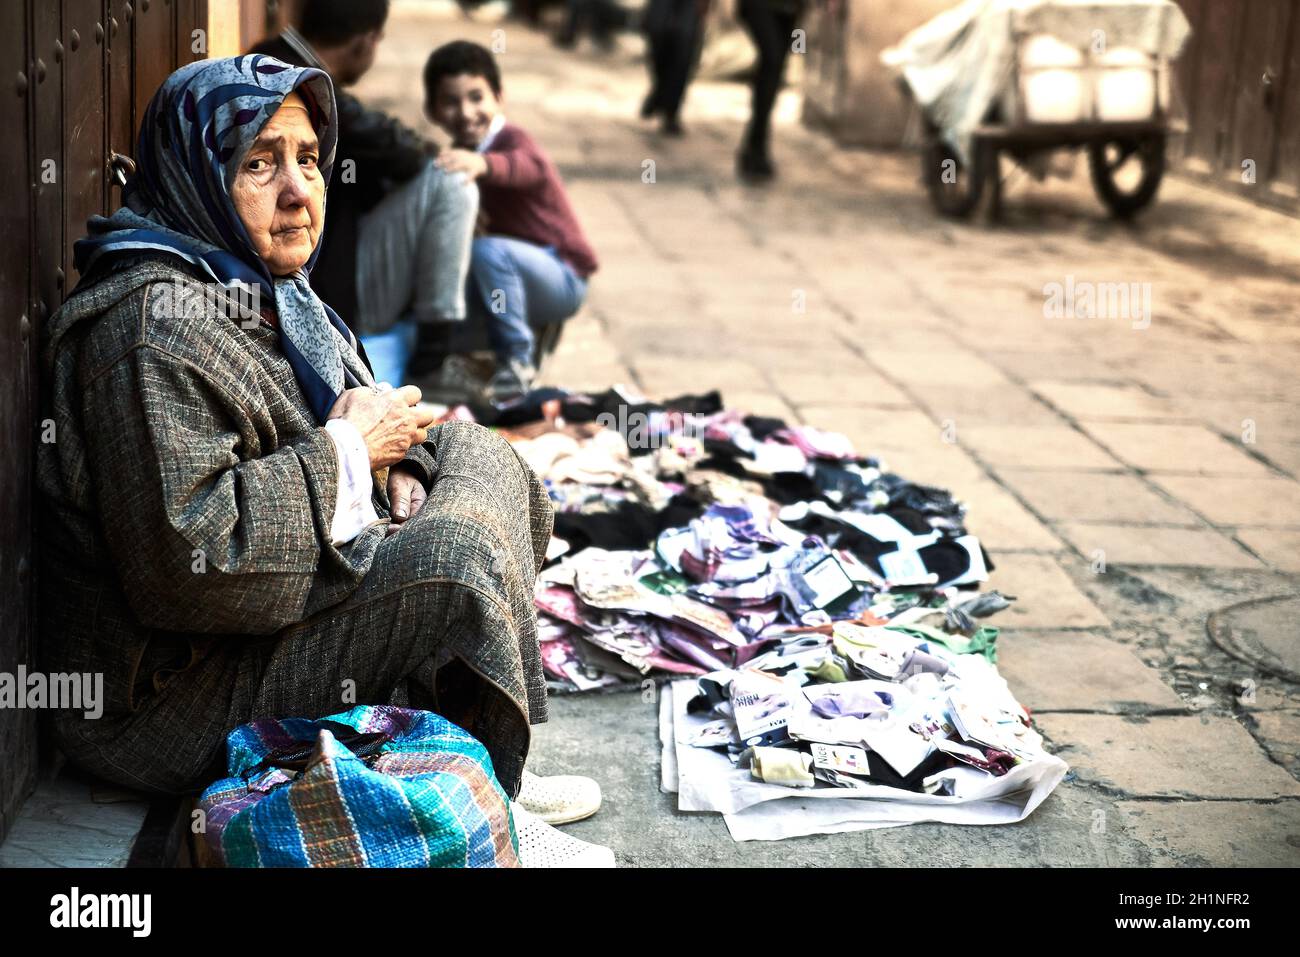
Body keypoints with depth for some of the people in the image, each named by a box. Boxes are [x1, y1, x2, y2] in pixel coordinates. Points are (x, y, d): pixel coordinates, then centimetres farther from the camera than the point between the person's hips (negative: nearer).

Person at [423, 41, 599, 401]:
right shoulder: (459, 154, 6)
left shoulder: (512, 140, -19)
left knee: (488, 250, -32)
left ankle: (517, 361, -20)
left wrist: (483, 163, -66)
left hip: (564, 279, -8)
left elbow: (530, 167, -46)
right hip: (516, 275, 8)